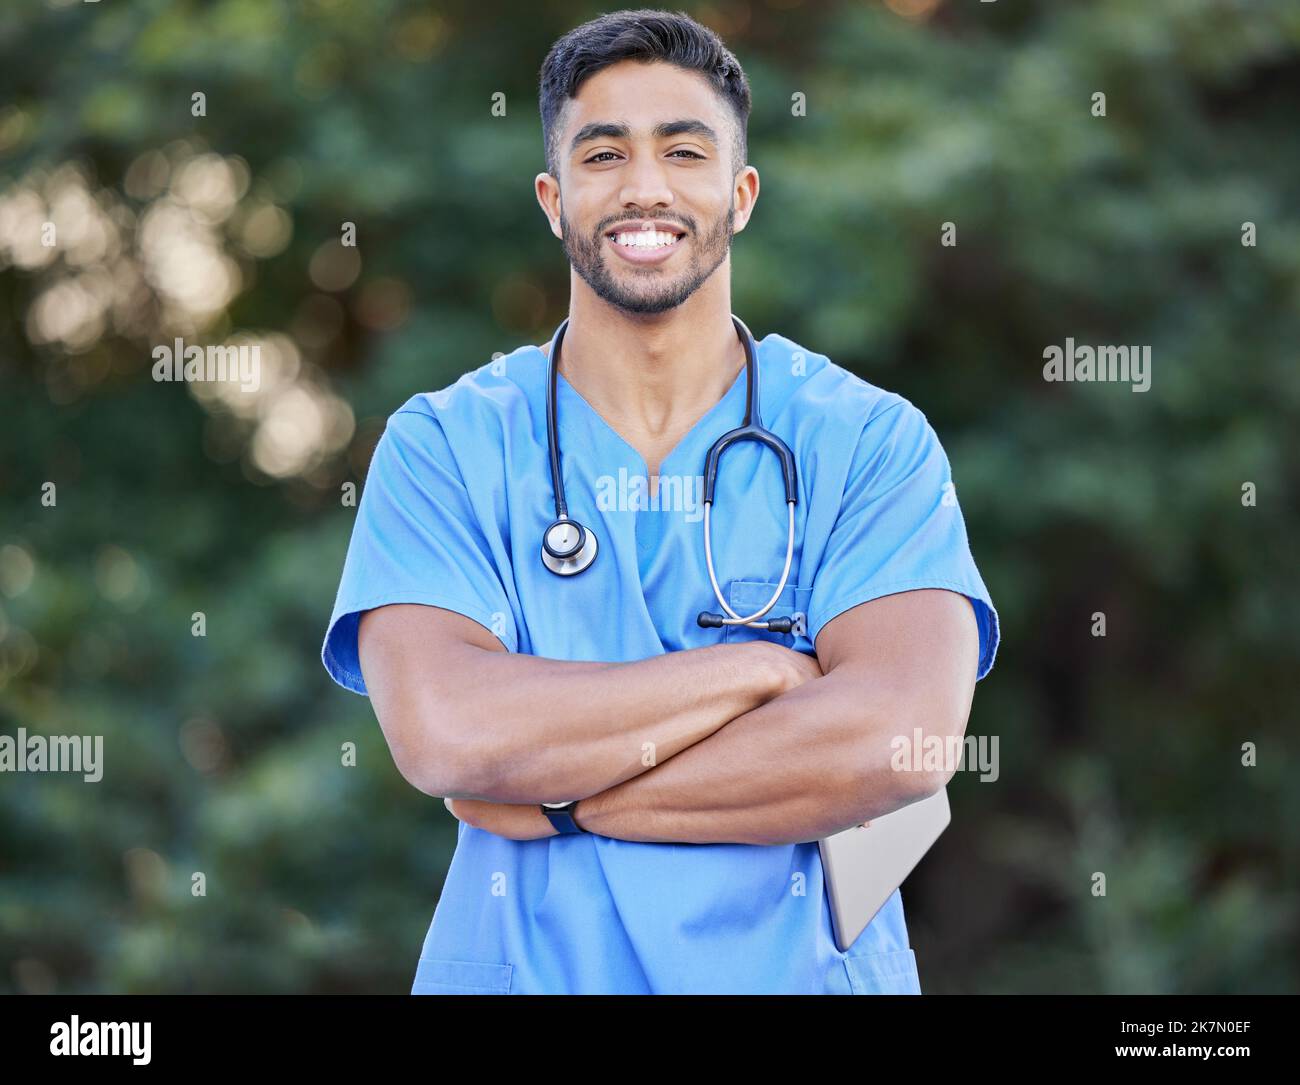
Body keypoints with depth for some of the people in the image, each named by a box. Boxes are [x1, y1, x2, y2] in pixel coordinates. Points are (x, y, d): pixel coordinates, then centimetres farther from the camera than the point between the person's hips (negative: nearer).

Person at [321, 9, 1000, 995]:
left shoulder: (871, 441, -3)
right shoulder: (442, 448, -2)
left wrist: (553, 793, -17)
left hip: (805, 969, 0)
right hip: (523, 966, 0)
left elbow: (897, 742, -18)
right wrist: (765, 667, -16)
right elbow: (442, 731, -18)